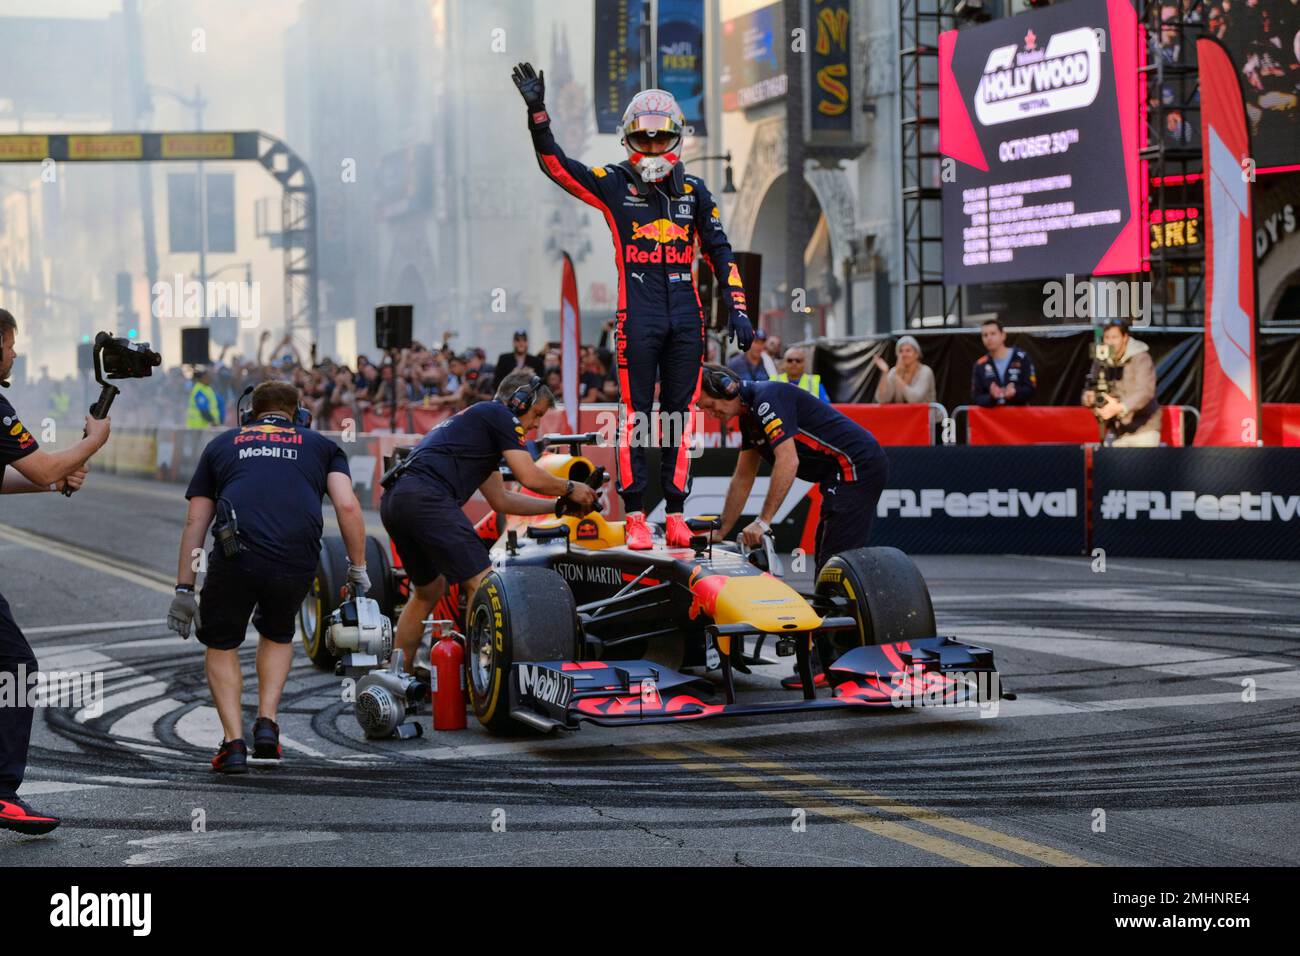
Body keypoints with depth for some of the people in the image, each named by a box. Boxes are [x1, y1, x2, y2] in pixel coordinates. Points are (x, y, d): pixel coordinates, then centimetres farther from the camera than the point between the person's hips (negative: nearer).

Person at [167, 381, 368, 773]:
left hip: (235, 555, -1)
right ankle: (267, 724, 15)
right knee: (278, 635, 31)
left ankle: (233, 742, 6)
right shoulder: (321, 445, 26)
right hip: (298, 561, 1)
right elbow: (347, 506, 8)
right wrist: (358, 569, 15)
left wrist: (184, 589, 23)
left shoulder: (222, 444, 27)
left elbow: (195, 523, 22)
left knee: (221, 645, 21)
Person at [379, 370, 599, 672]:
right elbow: (531, 478, 0)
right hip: (427, 497, -10)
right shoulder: (498, 414, 6)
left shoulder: (477, 419, 32)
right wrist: (570, 489, 18)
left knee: (430, 589, 25)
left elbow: (500, 500, 36)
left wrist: (557, 505, 37)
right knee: (482, 583, -9)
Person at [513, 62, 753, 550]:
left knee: (680, 416, 4)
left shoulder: (694, 191, 13)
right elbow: (556, 165, -2)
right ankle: (635, 517, -2)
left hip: (686, 318, 3)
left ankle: (675, 514, 8)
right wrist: (538, 112, -14)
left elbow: (719, 252, 16)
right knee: (635, 415, -4)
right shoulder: (615, 184, 6)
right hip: (637, 318, -3)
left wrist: (737, 308, 7)